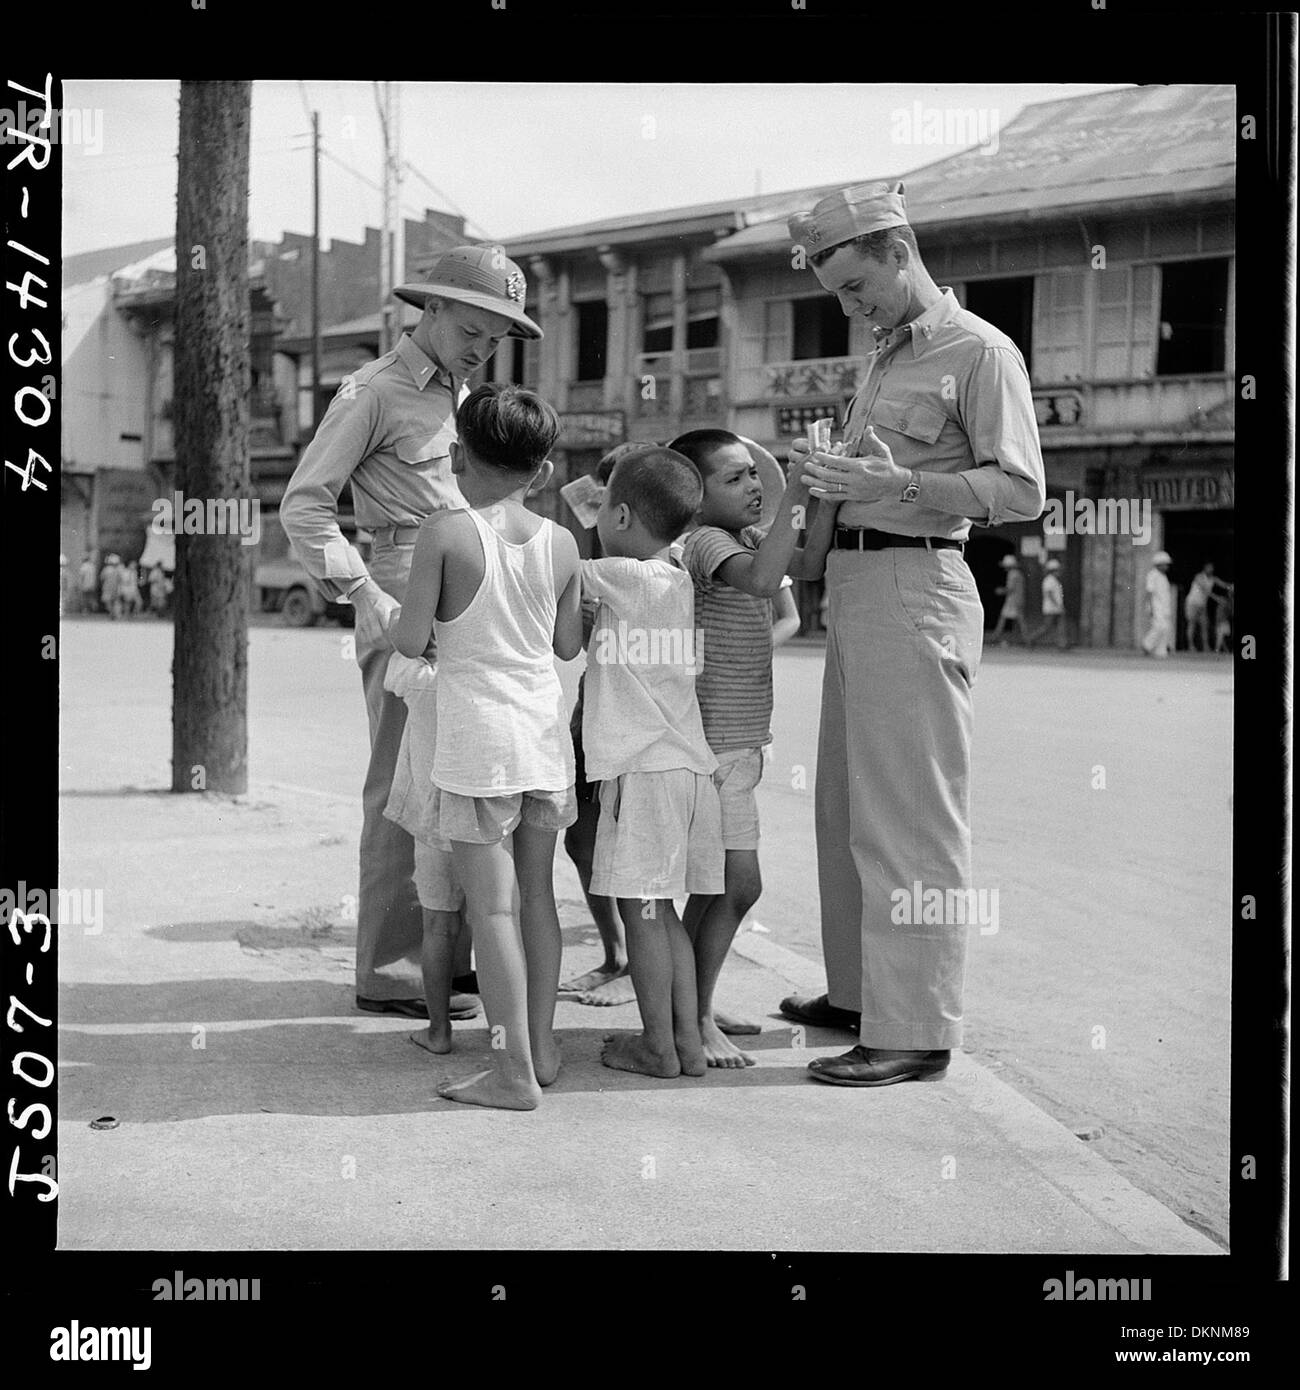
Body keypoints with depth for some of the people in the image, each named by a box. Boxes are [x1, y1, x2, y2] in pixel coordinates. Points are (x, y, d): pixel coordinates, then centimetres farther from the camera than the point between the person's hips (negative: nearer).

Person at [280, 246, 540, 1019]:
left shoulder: (459, 396, 20)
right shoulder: (377, 391, -5)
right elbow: (305, 503, -10)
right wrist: (366, 595, -16)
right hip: (407, 588, -8)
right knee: (405, 782, -6)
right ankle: (389, 969, 0)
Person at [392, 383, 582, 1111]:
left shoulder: (444, 533, -12)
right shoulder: (561, 543, 1)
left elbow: (410, 641, -10)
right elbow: (569, 644, 10)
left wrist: (396, 616, 11)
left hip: (477, 739, -5)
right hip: (546, 731, 5)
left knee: (492, 906, 0)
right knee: (537, 893, 16)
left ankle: (516, 1072, 3)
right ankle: (542, 1045, 25)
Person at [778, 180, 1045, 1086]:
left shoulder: (979, 351, -5)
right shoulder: (888, 357, 21)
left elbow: (1022, 490, -13)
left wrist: (893, 483, -22)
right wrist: (832, 472, 9)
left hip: (915, 588, -9)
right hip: (857, 585, 9)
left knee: (909, 814, -8)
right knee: (847, 805, 13)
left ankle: (917, 1030, -2)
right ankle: (859, 991, 24)